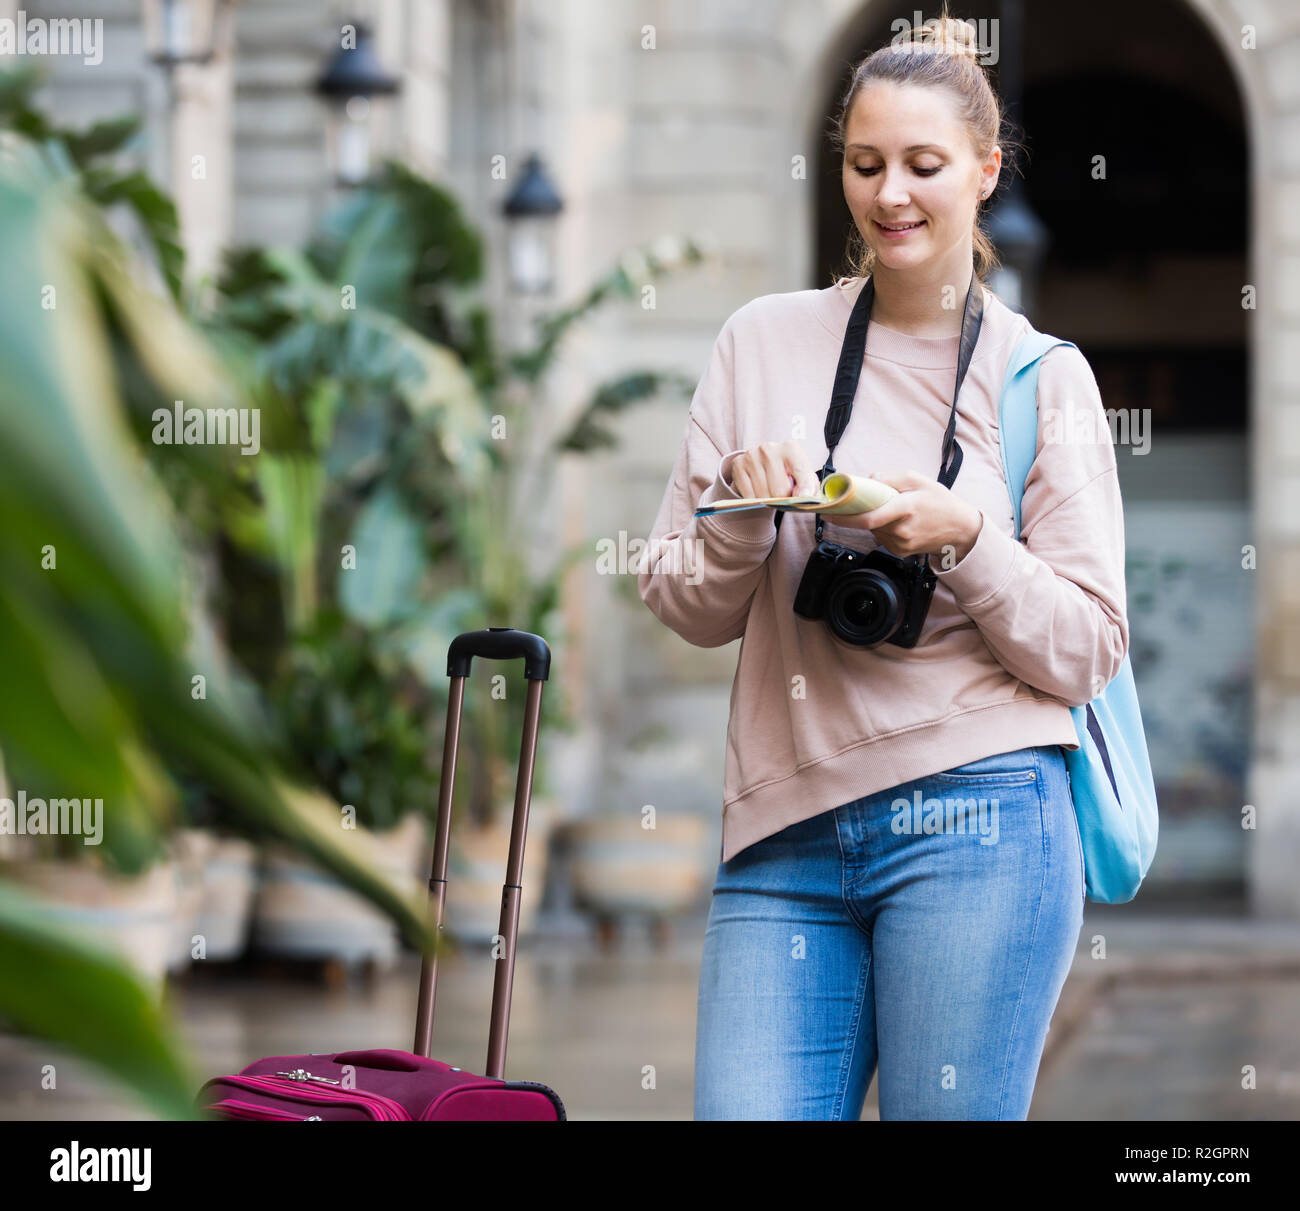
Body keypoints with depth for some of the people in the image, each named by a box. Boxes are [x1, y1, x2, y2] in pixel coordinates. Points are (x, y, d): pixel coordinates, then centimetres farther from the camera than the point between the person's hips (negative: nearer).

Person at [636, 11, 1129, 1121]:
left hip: (977, 827, -2)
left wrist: (965, 538, -13)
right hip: (784, 833, 2)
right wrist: (743, 522, -9)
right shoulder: (763, 342, 9)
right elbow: (686, 611, 11)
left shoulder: (1044, 376, 5)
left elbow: (1090, 652, 2)